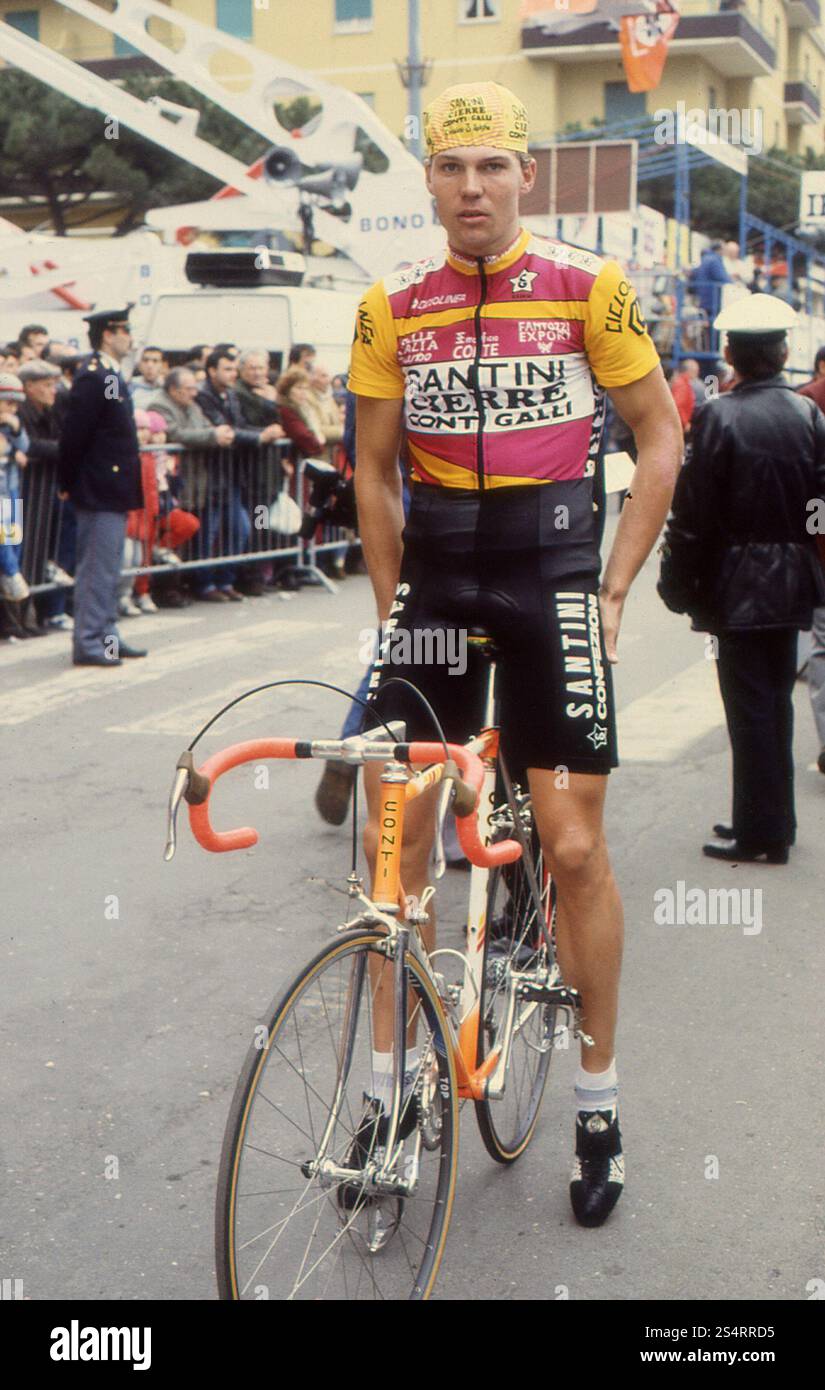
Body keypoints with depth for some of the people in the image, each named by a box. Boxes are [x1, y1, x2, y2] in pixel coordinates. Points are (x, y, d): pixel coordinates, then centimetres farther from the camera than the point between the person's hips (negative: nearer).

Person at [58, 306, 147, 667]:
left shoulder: (111, 377, 15)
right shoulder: (92, 378, -16)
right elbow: (73, 434, -18)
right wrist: (68, 484, -12)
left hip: (114, 491, 10)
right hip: (100, 491, -10)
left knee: (107, 569, 15)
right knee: (96, 569, -6)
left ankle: (106, 636, 22)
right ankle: (87, 642, -1)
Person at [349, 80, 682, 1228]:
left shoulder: (588, 287, -4)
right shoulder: (391, 307, 4)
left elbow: (661, 439, 2)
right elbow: (374, 471, 11)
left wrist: (613, 588, -3)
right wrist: (392, 606, 5)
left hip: (551, 572, -2)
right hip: (434, 575, 3)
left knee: (575, 845, -3)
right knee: (395, 836, 2)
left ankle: (599, 1103, 14)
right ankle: (387, 1085, 17)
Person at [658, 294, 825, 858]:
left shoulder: (718, 417, -14)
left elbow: (693, 513, -13)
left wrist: (678, 582, -3)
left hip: (739, 586, -6)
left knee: (750, 707, 1)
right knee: (776, 701, 16)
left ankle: (760, 833, 7)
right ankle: (776, 821, 26)